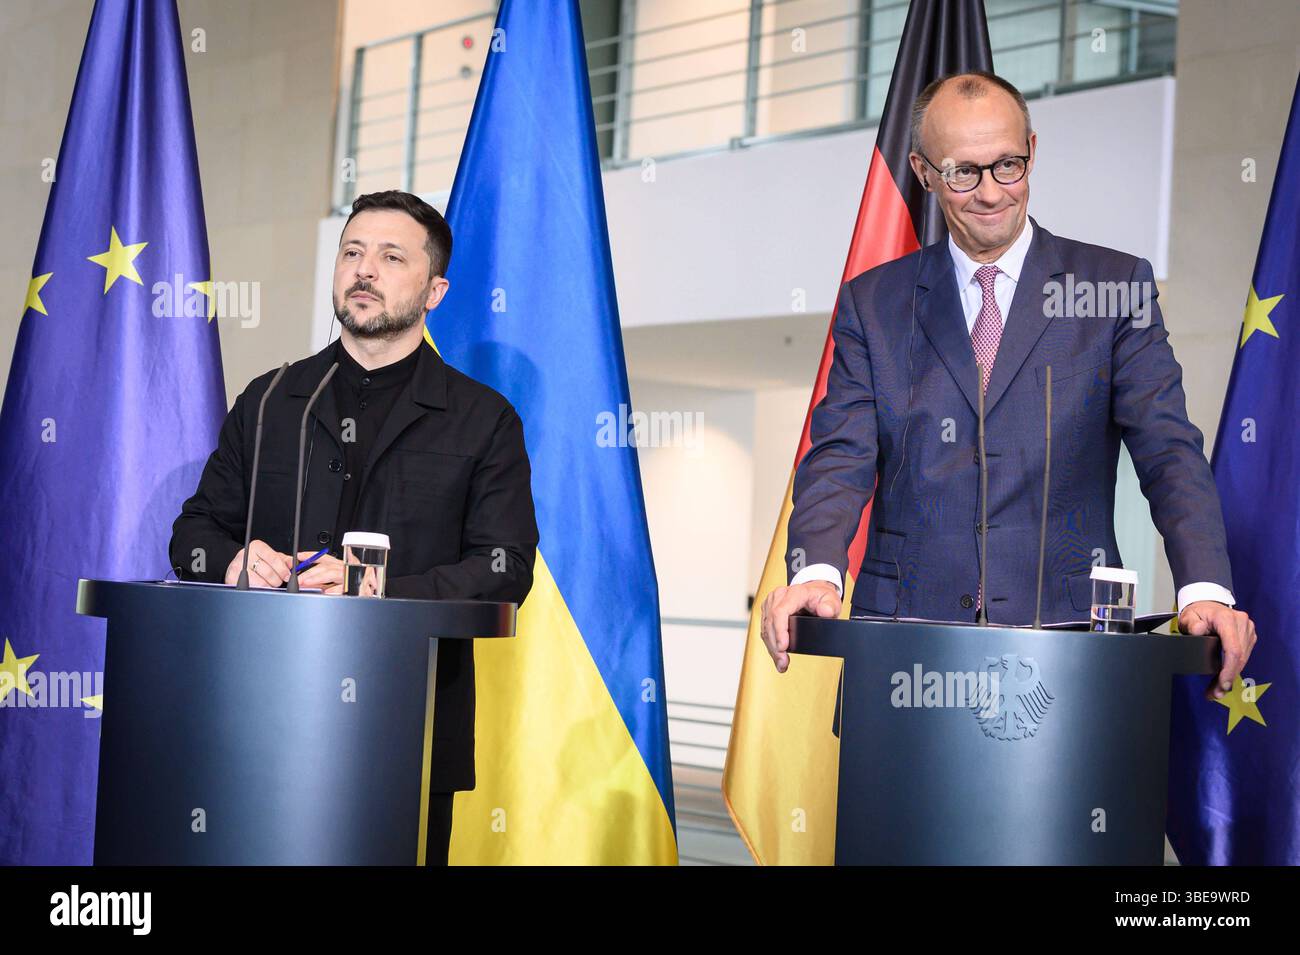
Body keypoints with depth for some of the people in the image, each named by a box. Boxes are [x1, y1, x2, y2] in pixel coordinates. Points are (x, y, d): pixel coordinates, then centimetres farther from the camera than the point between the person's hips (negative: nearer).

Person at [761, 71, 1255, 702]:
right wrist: (816, 572, -18)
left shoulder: (1115, 285, 10)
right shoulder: (872, 303, 13)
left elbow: (1169, 451, 1)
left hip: (1063, 626, -1)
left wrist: (1206, 590, -17)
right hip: (910, 625, 1)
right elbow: (840, 457, 3)